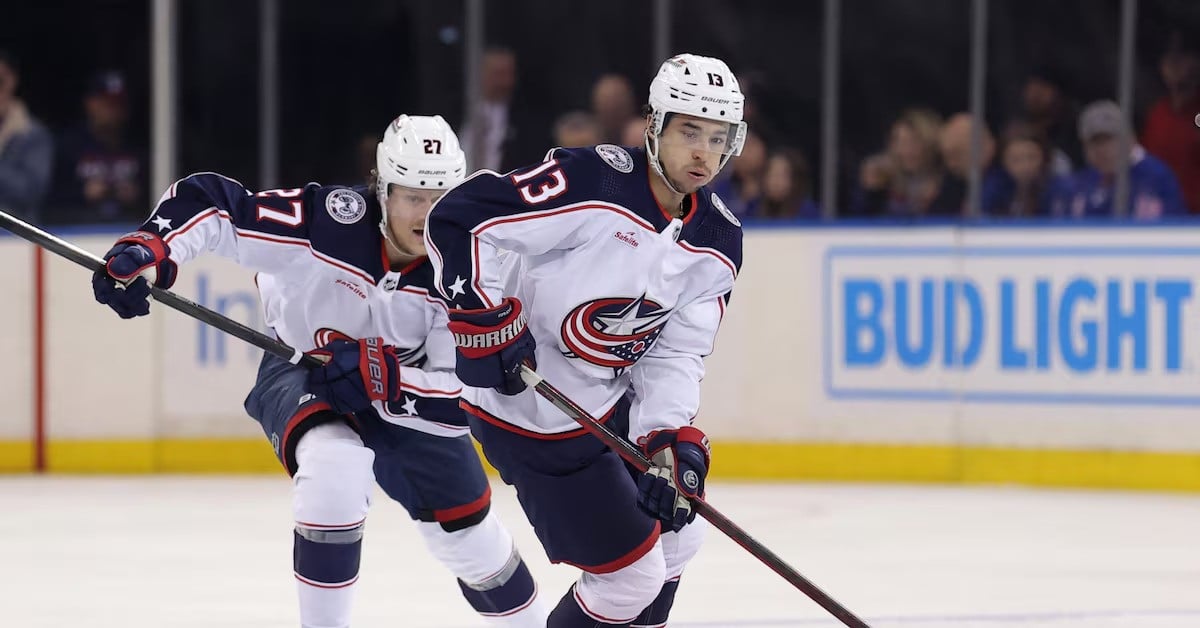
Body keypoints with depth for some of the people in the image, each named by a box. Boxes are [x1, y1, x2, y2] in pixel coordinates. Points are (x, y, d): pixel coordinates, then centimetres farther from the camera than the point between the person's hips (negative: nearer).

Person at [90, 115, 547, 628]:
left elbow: (457, 400, -26)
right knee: (335, 463, -35)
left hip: (403, 396, 3)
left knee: (466, 527, 9)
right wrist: (145, 252, -48)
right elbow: (207, 202, -31)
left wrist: (377, 374, -41)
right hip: (299, 373, -3)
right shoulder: (327, 221, -32)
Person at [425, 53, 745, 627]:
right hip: (533, 416, -9)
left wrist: (669, 442, -15)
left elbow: (675, 353, 0)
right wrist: (482, 321, -29)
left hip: (612, 405, 9)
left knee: (675, 533, 22)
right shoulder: (590, 182, -24)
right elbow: (458, 218, -25)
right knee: (632, 573, -7)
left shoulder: (717, 242, -1)